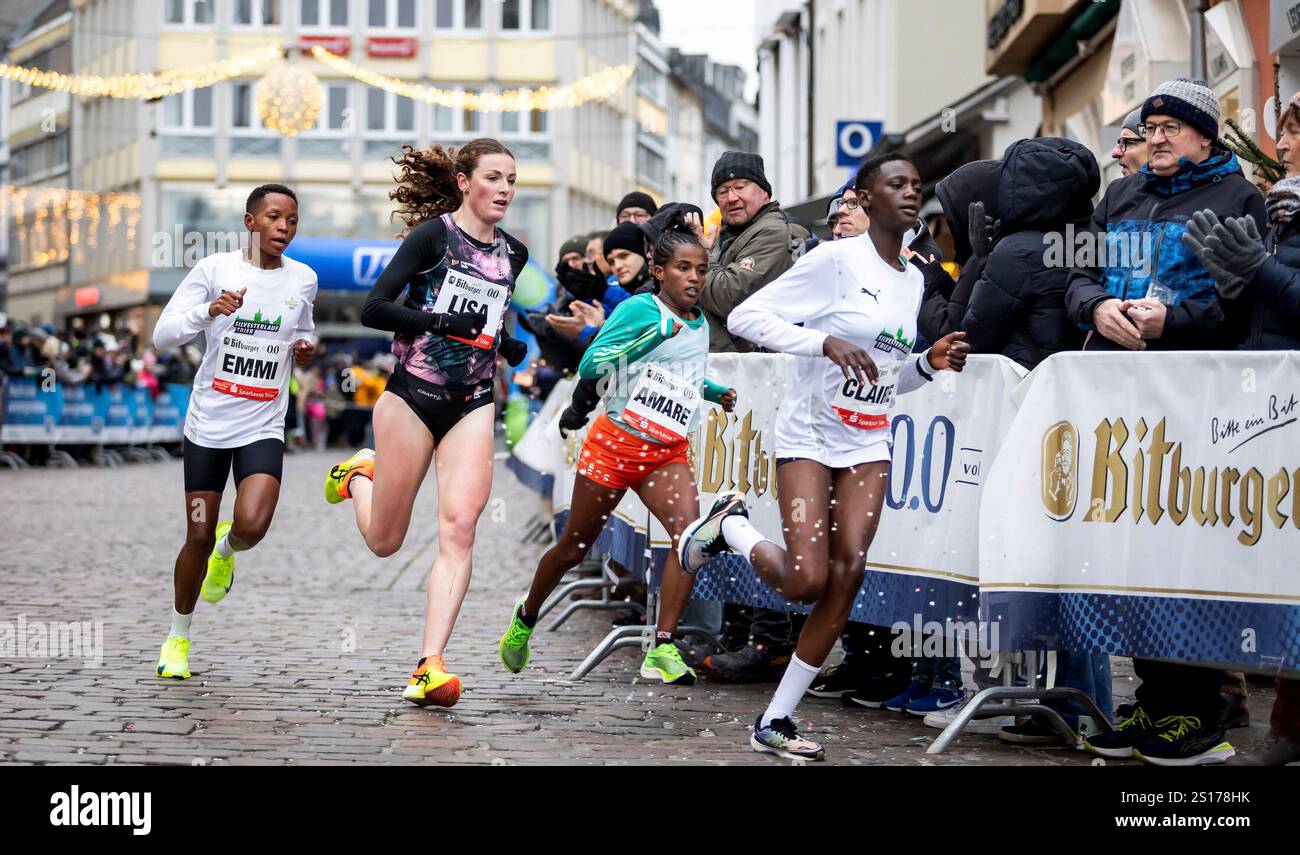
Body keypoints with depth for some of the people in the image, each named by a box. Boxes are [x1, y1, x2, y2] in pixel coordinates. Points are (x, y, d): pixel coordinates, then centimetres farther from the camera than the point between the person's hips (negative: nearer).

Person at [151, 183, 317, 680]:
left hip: (263, 427, 1)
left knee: (251, 527, -21)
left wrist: (305, 346, 0)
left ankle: (227, 551, 18)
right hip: (208, 423, -1)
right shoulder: (214, 269, -6)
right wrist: (209, 311, -28)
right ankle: (178, 637, 26)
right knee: (198, 537, 4)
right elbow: (162, 335, -11)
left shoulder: (302, 279, 3)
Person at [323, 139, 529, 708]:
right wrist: (440, 322, -20)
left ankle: (430, 666, -16)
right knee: (384, 542, 8)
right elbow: (373, 309, -12)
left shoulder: (513, 254, 9)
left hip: (472, 406, 3)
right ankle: (359, 474, 43)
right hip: (412, 397, -3)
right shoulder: (433, 235, -7)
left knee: (458, 530, -15)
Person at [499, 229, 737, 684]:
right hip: (615, 442, -4)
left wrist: (718, 392, 10)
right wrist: (656, 333, -26)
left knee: (689, 534, -21)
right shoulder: (641, 309, -12)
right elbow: (590, 365, -19)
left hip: (667, 454, 4)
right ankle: (525, 617, 37)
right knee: (574, 546, 9)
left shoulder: (700, 325, 9)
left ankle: (662, 648, -18)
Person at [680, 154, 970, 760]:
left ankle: (775, 722, 2)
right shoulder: (835, 260, -9)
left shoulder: (913, 279, 12)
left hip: (868, 443, 6)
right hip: (810, 432, -6)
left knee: (847, 575, -7)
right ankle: (730, 525, 17)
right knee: (806, 581, -16)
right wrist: (827, 342, -24)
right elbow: (744, 317, -14)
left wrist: (930, 364, 2)